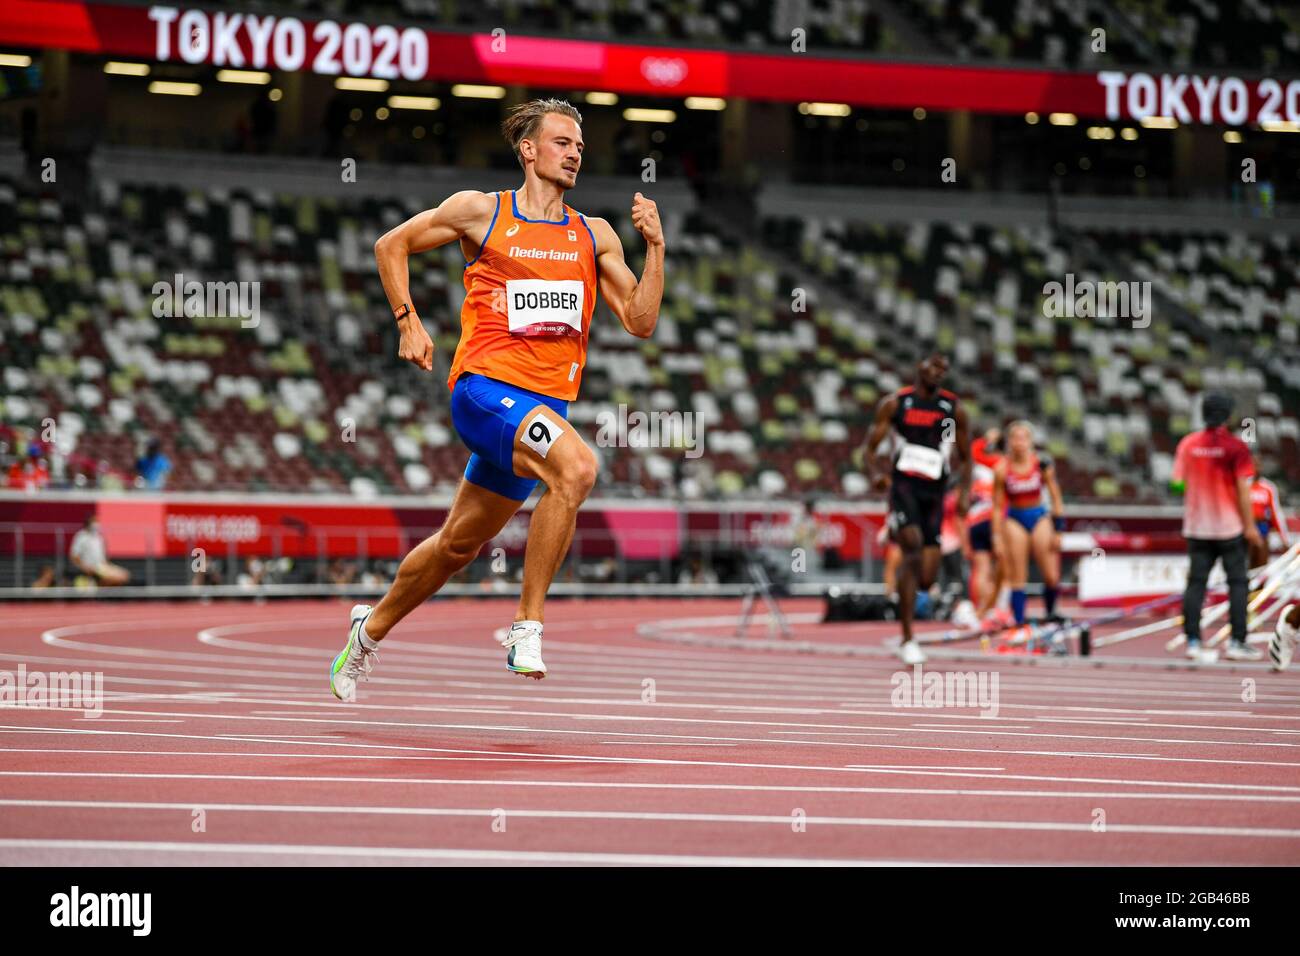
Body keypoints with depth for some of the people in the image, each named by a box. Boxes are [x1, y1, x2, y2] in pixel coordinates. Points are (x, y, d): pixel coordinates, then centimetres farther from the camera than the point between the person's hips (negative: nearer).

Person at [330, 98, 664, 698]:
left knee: (459, 544, 15)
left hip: (544, 404, 5)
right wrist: (408, 323, 4)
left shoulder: (595, 237, 12)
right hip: (486, 384, -5)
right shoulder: (481, 211, 1)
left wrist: (654, 247, -4)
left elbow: (640, 321, 7)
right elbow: (391, 246, 13)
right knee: (577, 468, -31)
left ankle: (373, 627, 38)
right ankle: (527, 626, -25)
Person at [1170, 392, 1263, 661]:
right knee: (1237, 582, 3)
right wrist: (1250, 526, -7)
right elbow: (1243, 488, -11)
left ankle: (1192, 641, -1)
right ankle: (1237, 642, -1)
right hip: (1230, 526, -3)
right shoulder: (1236, 447, -9)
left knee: (1196, 582, 5)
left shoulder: (1188, 444, 1)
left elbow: (1177, 484, 3)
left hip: (1196, 526, 3)